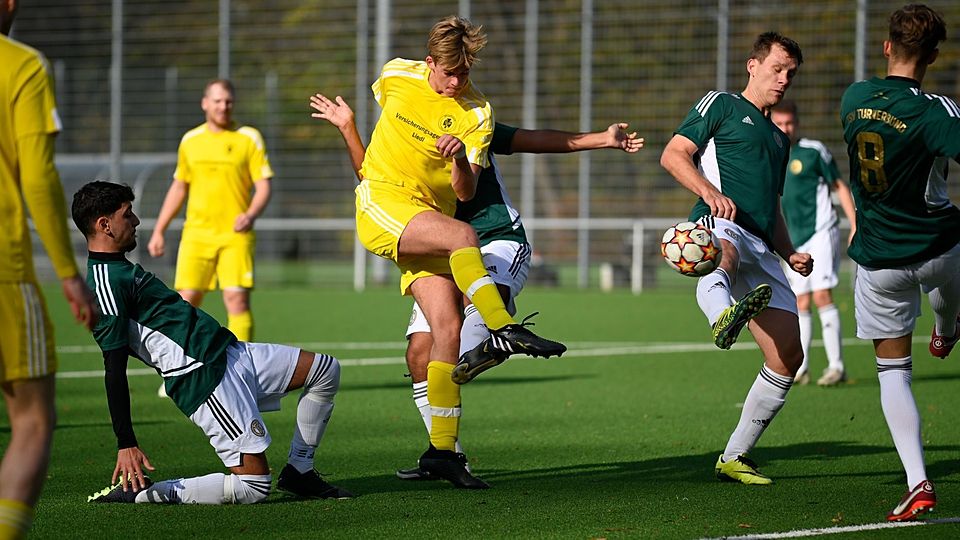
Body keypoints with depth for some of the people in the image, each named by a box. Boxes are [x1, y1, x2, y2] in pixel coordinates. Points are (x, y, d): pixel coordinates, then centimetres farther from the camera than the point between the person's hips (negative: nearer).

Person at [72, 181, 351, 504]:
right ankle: (137, 491, -10)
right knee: (253, 486, -16)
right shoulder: (105, 282, -17)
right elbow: (114, 369, -22)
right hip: (205, 378, -11)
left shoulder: (118, 269, 16)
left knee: (326, 370, 13)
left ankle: (298, 472, 18)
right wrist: (126, 444, -26)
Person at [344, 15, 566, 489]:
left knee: (448, 328, -10)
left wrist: (460, 159, -27)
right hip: (381, 202, -2)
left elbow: (466, 192, -8)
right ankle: (504, 327, -39)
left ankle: (442, 449, -6)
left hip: (429, 221, 2)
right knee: (462, 235, -33)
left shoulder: (476, 113, -3)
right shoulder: (396, 76, -1)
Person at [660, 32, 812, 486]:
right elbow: (673, 155, -1)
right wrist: (710, 192, -19)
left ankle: (734, 457, 11)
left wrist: (789, 253, 19)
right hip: (720, 226, -7)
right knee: (723, 254, -45)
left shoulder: (778, 139, 32)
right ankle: (723, 317, -81)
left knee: (788, 356, -1)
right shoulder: (721, 106, 11)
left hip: (761, 250, 7)